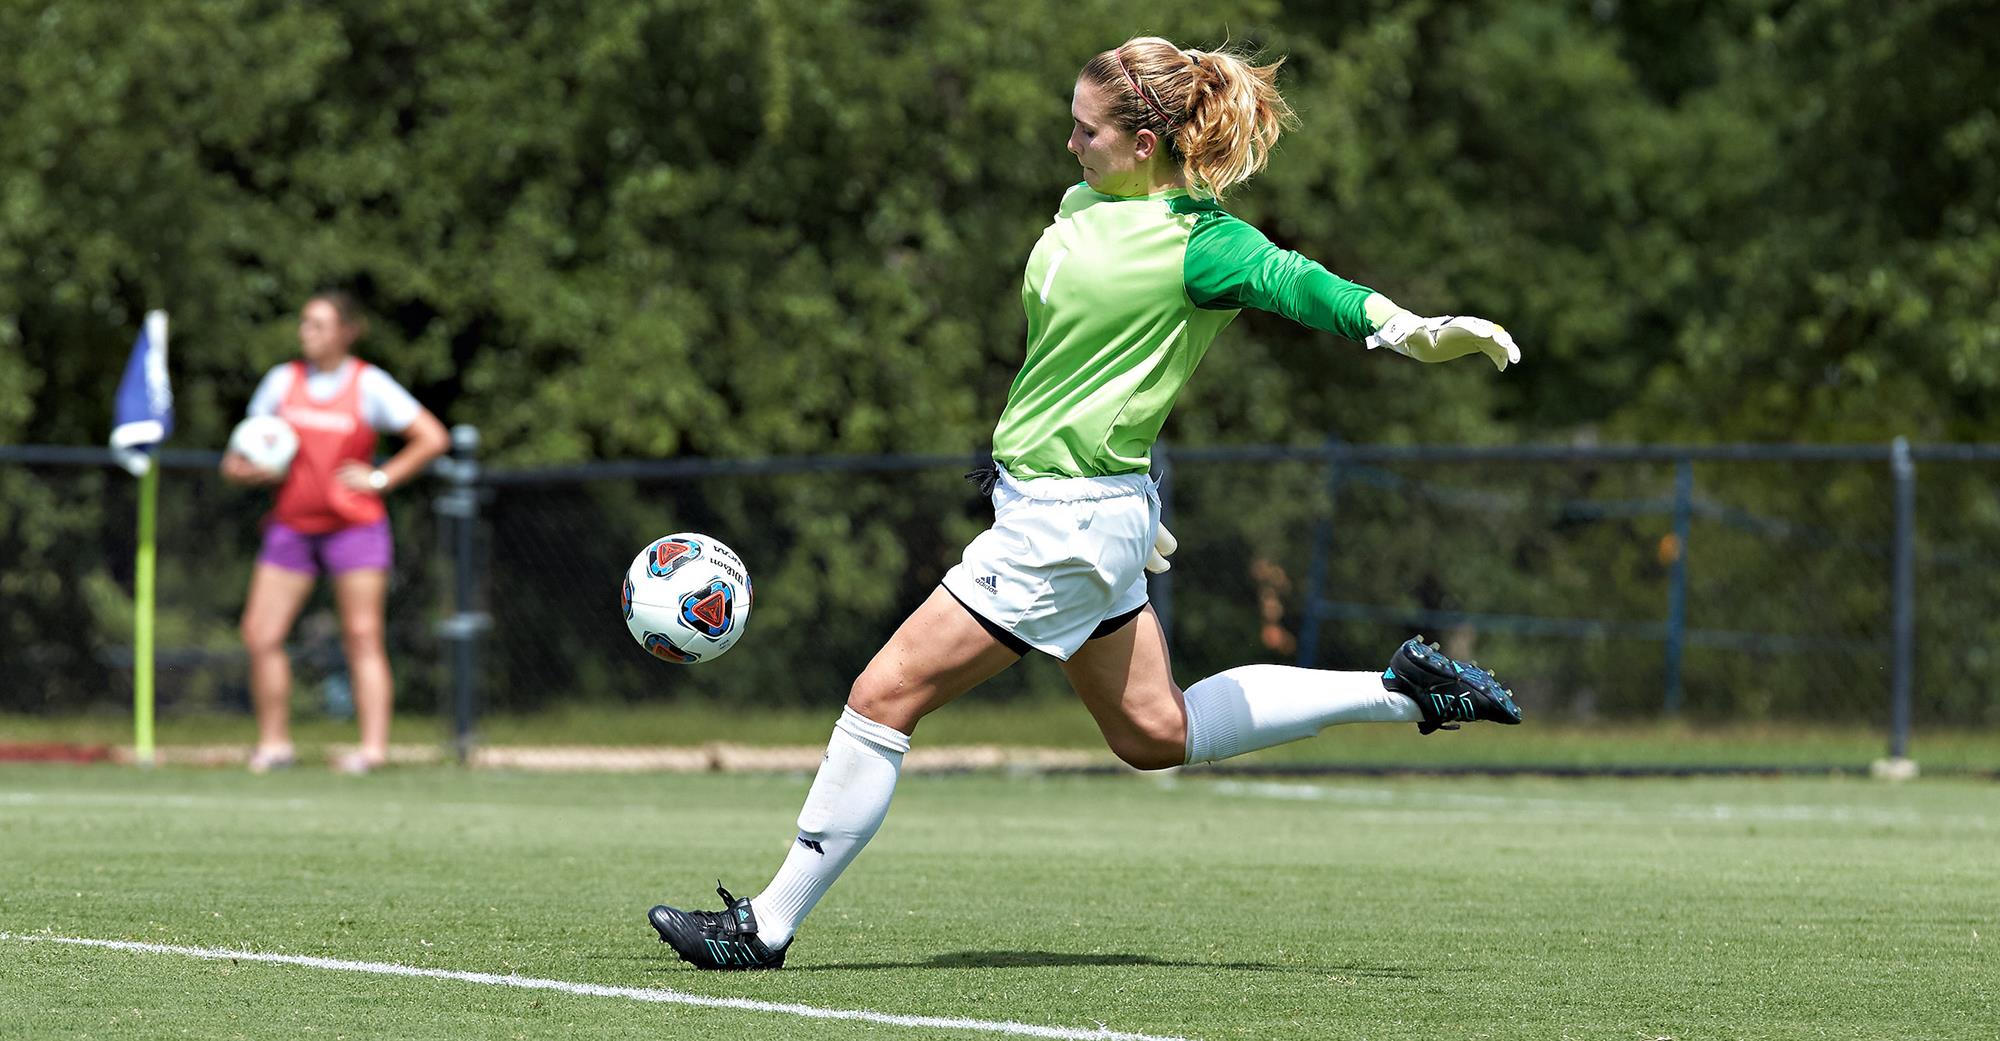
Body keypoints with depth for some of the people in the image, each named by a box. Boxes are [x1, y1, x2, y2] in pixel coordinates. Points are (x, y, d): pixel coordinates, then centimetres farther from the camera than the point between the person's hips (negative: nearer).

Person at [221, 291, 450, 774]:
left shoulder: (369, 385, -2)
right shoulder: (283, 380, 8)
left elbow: (433, 439, -1)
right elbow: (244, 457, 14)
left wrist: (380, 478, -6)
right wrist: (246, 468, -9)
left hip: (354, 525, -4)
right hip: (292, 525, 4)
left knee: (362, 636, -6)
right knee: (260, 634, -4)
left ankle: (373, 746, -7)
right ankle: (273, 743, 7)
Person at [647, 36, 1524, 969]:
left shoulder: (1198, 244, -17)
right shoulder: (1084, 206, 8)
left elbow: (1293, 281, -33)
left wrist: (1412, 328, -50)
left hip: (1069, 521, -10)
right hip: (1053, 510, 10)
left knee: (884, 695, -6)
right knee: (1154, 733, 20)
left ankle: (767, 927, 2)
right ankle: (1400, 691, 23)